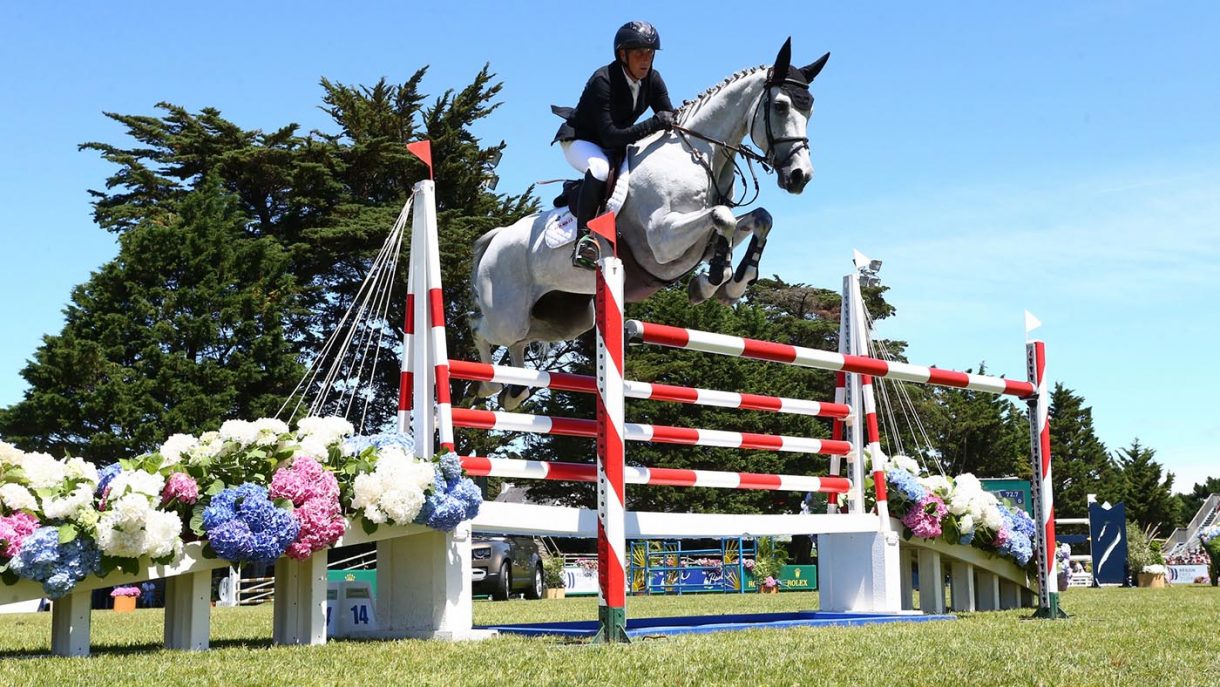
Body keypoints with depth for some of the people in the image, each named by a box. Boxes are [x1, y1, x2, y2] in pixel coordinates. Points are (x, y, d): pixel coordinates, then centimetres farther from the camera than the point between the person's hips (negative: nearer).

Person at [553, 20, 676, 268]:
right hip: (581, 141, -8)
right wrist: (653, 124, -46)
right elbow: (610, 136, -37)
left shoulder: (653, 80, -8)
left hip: (617, 146, 8)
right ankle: (583, 239, -33)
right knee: (601, 168, -38)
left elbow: (670, 117, -7)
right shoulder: (603, 81, -29)